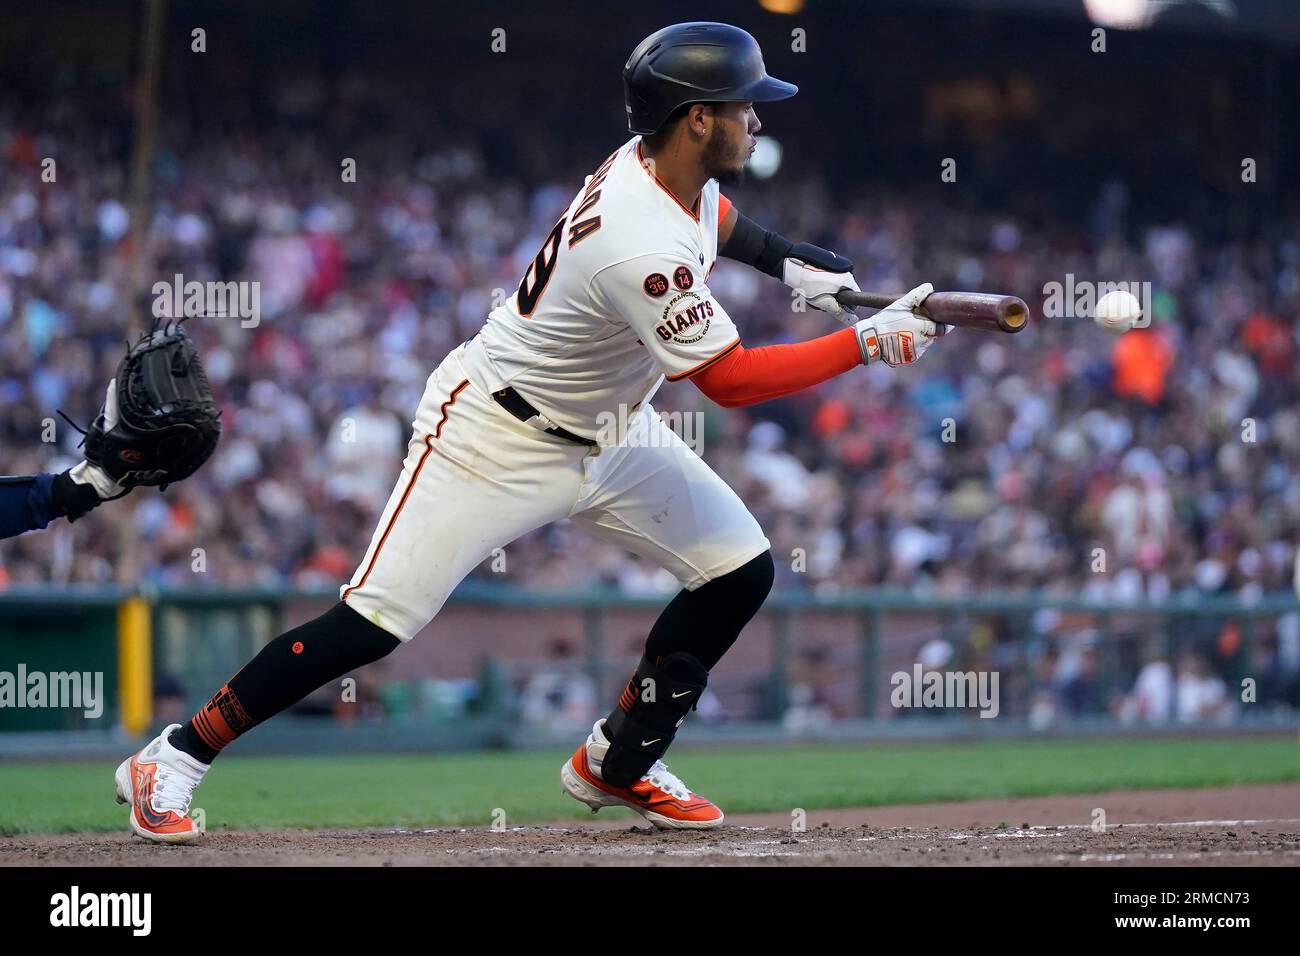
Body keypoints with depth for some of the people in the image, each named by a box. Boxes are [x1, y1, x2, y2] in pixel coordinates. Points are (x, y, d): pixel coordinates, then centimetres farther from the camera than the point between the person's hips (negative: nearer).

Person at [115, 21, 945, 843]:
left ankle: (620, 762, 18)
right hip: (497, 436, -9)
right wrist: (868, 343, -24)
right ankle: (174, 759, -2)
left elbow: (713, 217, 23)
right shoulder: (643, 247, -33)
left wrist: (788, 261, 7)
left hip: (611, 428, 9)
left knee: (741, 572, 2)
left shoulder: (664, 165, -5)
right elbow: (729, 381, -26)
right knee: (373, 622, -14)